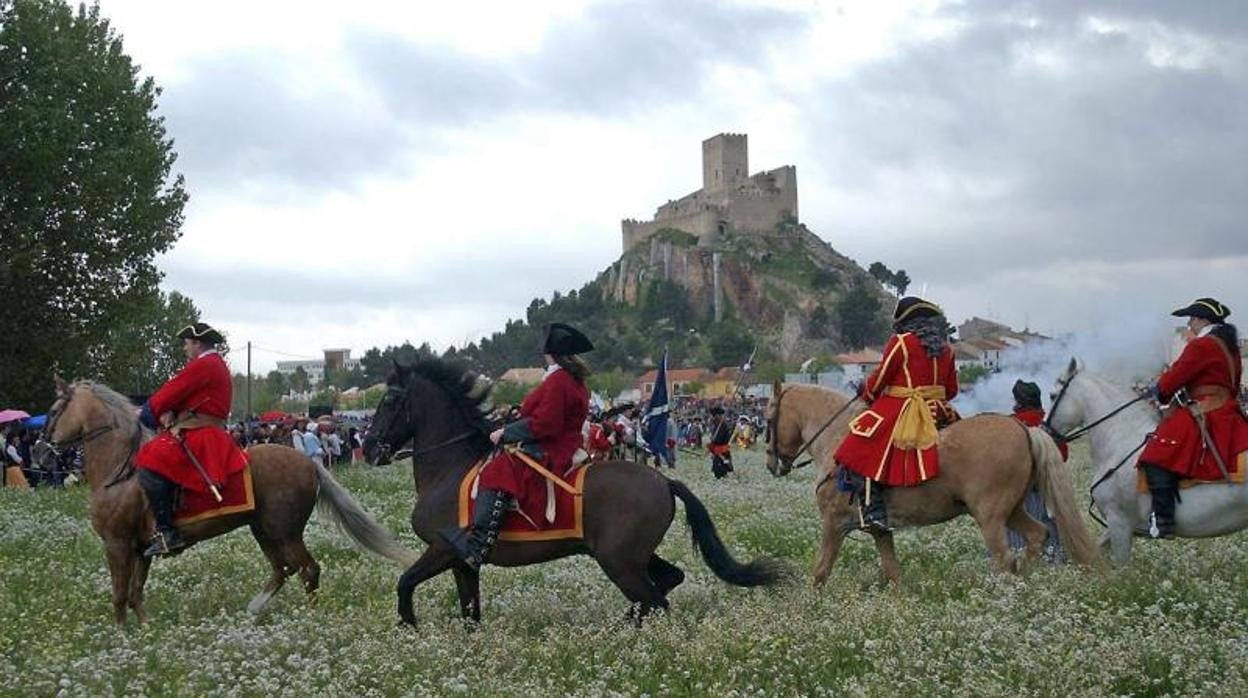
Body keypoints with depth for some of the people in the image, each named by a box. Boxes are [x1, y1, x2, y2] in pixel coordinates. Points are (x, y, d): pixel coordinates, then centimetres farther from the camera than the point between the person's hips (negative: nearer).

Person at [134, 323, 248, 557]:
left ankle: (167, 533, -27)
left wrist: (146, 412, 4)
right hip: (203, 434, 12)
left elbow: (173, 391, -11)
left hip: (199, 436, -12)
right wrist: (169, 413, 0)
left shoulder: (203, 365, -11)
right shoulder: (216, 364, 23)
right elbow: (180, 392, 18)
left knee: (150, 467, -25)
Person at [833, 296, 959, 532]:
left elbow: (878, 380, -3)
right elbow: (952, 389, 16)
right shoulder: (946, 348, 13)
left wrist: (866, 393, 18)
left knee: (859, 452, -5)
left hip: (899, 412, -6)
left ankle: (872, 511, -19)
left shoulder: (900, 343, -6)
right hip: (937, 412, 7)